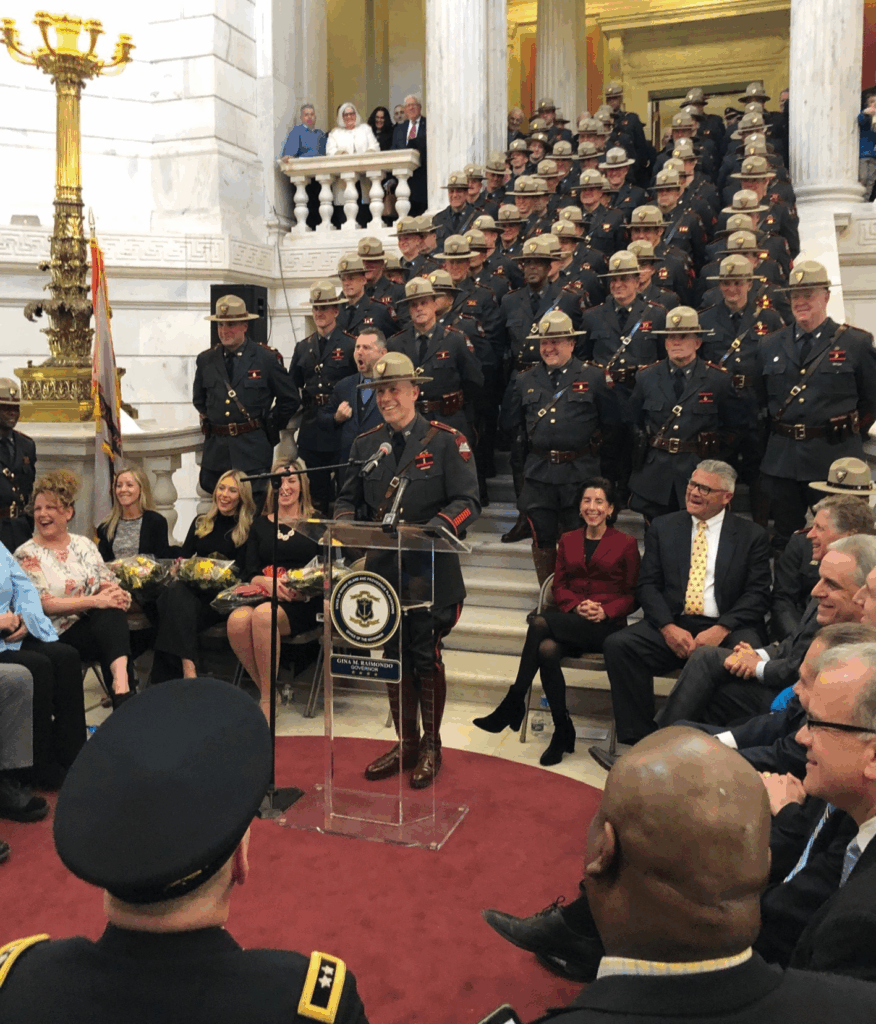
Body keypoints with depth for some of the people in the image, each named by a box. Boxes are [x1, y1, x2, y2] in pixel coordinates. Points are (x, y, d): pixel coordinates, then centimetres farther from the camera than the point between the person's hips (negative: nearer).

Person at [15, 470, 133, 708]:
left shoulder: (84, 544, 17)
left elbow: (109, 583, 14)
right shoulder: (27, 554, 0)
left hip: (103, 625, 4)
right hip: (62, 634, -4)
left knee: (113, 613, -32)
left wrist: (116, 592, -12)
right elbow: (44, 604, -11)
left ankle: (121, 686, -47)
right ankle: (123, 694, -41)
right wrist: (95, 601, -20)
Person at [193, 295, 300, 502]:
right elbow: (199, 400, 27)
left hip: (253, 451, -3)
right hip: (216, 452, 4)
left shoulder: (266, 359, -1)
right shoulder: (205, 360, 9)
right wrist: (209, 424, 16)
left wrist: (269, 427, 4)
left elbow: (290, 400, 6)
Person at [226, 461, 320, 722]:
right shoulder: (261, 525, 20)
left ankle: (267, 700, -25)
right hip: (262, 595, 3)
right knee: (237, 620, -32)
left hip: (302, 603, -3)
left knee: (263, 614, -36)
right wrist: (268, 583, -12)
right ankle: (265, 688, -13)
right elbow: (249, 573, 11)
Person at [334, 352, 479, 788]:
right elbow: (348, 498, 14)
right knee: (393, 655, 12)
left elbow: (467, 502, -10)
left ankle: (431, 746, 21)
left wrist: (433, 529, -27)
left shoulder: (446, 441, -4)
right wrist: (345, 524, -9)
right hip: (383, 568, 5)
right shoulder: (365, 444, 10)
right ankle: (405, 743, 27)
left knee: (426, 655, 3)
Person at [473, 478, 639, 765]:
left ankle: (514, 703, -25)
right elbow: (559, 585, 14)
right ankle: (563, 732, -21)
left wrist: (605, 611, -13)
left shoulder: (626, 544, 6)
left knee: (540, 623, -31)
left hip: (606, 626, -4)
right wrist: (577, 605, -7)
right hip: (571, 621, 4)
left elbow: (632, 594, 5)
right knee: (547, 650, -34)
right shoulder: (567, 541, 18)